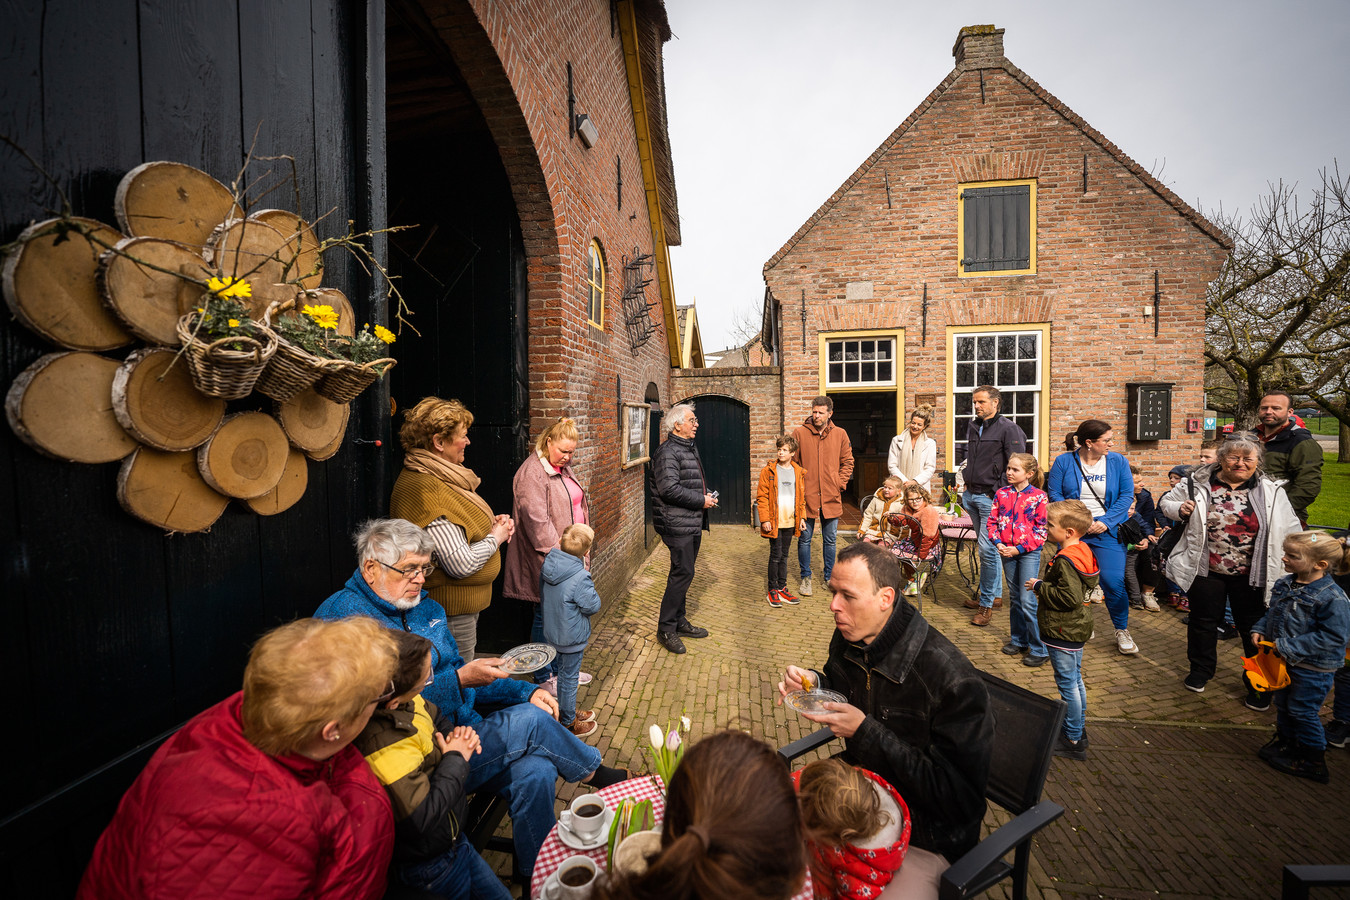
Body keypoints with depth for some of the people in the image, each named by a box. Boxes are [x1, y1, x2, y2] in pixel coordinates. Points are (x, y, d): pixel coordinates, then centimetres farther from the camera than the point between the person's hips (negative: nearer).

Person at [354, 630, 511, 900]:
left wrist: (456, 733, -9)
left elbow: (436, 719, 11)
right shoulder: (386, 748, -37)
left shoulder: (404, 699, -12)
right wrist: (456, 759, -22)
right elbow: (420, 818, -32)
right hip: (429, 862, -8)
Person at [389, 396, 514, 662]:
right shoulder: (426, 490, -26)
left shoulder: (437, 477, 7)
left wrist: (491, 523, 3)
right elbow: (461, 564, -27)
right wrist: (495, 537, -10)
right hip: (451, 609, -10)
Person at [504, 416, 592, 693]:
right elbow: (536, 520, -22)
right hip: (547, 561, -9)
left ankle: (560, 668, 35)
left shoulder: (564, 469, 12)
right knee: (546, 617, 5)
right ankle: (543, 677, 22)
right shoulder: (531, 473, -17)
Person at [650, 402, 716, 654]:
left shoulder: (691, 448, 17)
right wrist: (701, 500, -17)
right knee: (682, 573, -7)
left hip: (693, 523, 10)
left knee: (683, 572, 16)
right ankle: (666, 629, 5)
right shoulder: (668, 451, -15)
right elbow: (669, 489, -25)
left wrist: (707, 496, 8)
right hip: (677, 524, -10)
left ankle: (679, 622, 28)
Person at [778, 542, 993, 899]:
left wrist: (865, 733, -28)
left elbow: (959, 795, -24)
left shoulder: (954, 681, -28)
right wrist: (815, 683, -9)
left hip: (924, 839, -6)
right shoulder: (847, 641, -7)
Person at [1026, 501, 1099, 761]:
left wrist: (1040, 587, -19)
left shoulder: (1066, 560, -26)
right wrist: (1043, 586, 11)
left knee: (1068, 684, 2)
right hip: (1076, 629, 10)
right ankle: (1079, 729, 36)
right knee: (1075, 680, 21)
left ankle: (1073, 742, 14)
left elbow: (1070, 597, -30)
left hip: (1063, 632, -10)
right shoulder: (1081, 552, 6)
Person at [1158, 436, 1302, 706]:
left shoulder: (1271, 491, 0)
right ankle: (1201, 670, 36)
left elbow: (1291, 531, 8)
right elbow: (1166, 502, 9)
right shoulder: (1198, 483, -3)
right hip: (1206, 571, 0)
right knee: (1203, 622, 16)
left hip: (1251, 576, 1)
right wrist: (1180, 509, -13)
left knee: (1254, 629, 11)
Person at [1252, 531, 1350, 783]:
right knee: (1283, 705, 20)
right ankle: (1285, 744, 39)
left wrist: (1289, 647, -26)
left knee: (1302, 711, 5)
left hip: (1312, 669, -7)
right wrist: (1260, 630, -2)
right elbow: (1272, 613, 14)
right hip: (1284, 662, 7)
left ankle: (1313, 760, 25)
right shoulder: (1284, 585, -2)